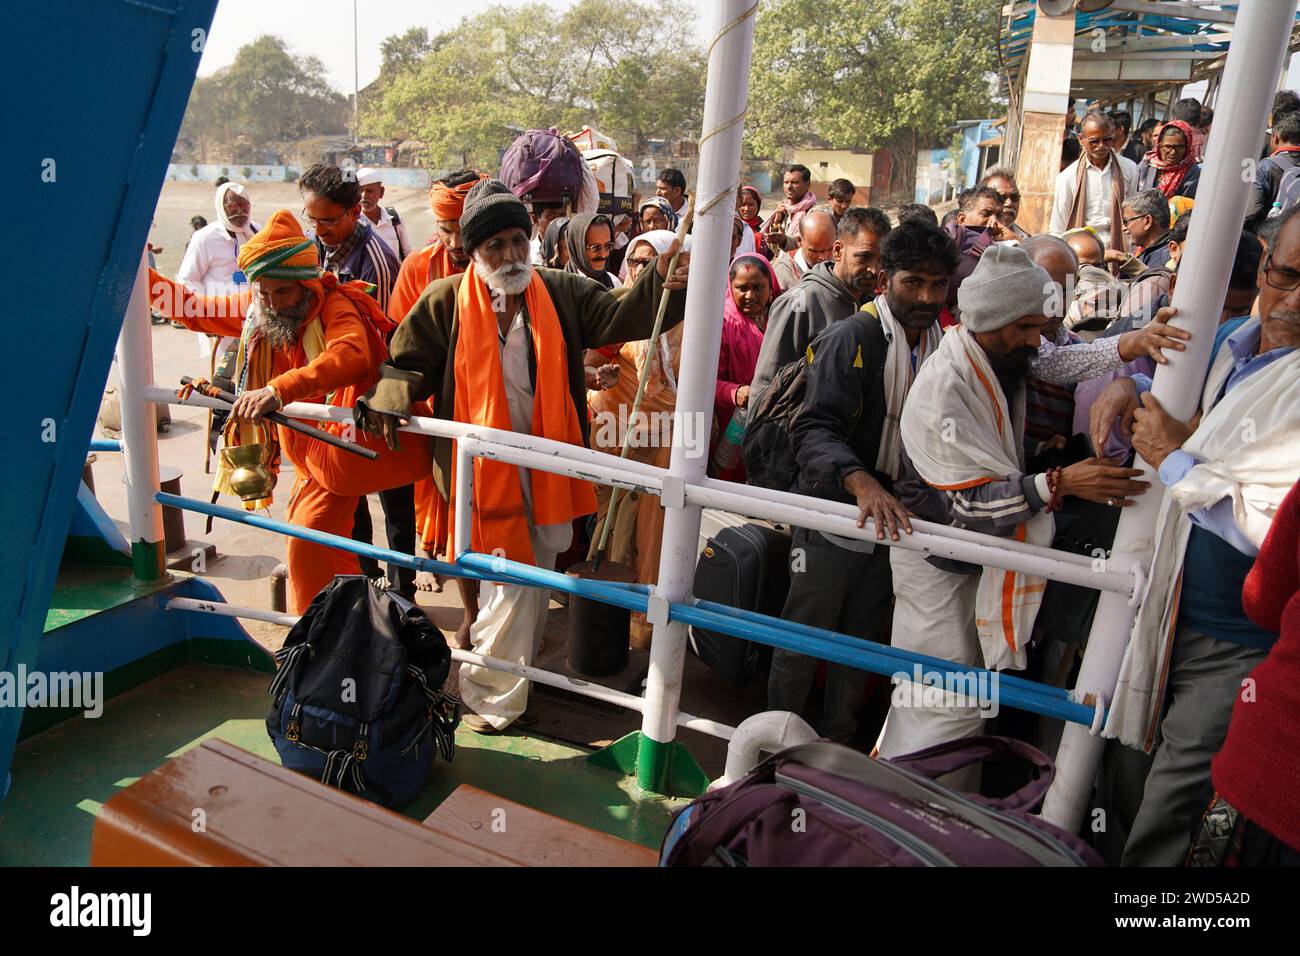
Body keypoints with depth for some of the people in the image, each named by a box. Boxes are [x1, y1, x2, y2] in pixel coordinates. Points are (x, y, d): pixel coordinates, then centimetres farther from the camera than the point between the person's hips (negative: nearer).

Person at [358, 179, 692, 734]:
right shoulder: (446, 302, -2)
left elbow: (619, 316, -6)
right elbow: (408, 361, 4)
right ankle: (494, 700, 16)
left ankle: (518, 671, 41)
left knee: (537, 575, 17)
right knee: (512, 580, -4)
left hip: (545, 466, 4)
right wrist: (390, 402, -17)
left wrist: (662, 284, -25)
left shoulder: (562, 293, 4)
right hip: (486, 467, -3)